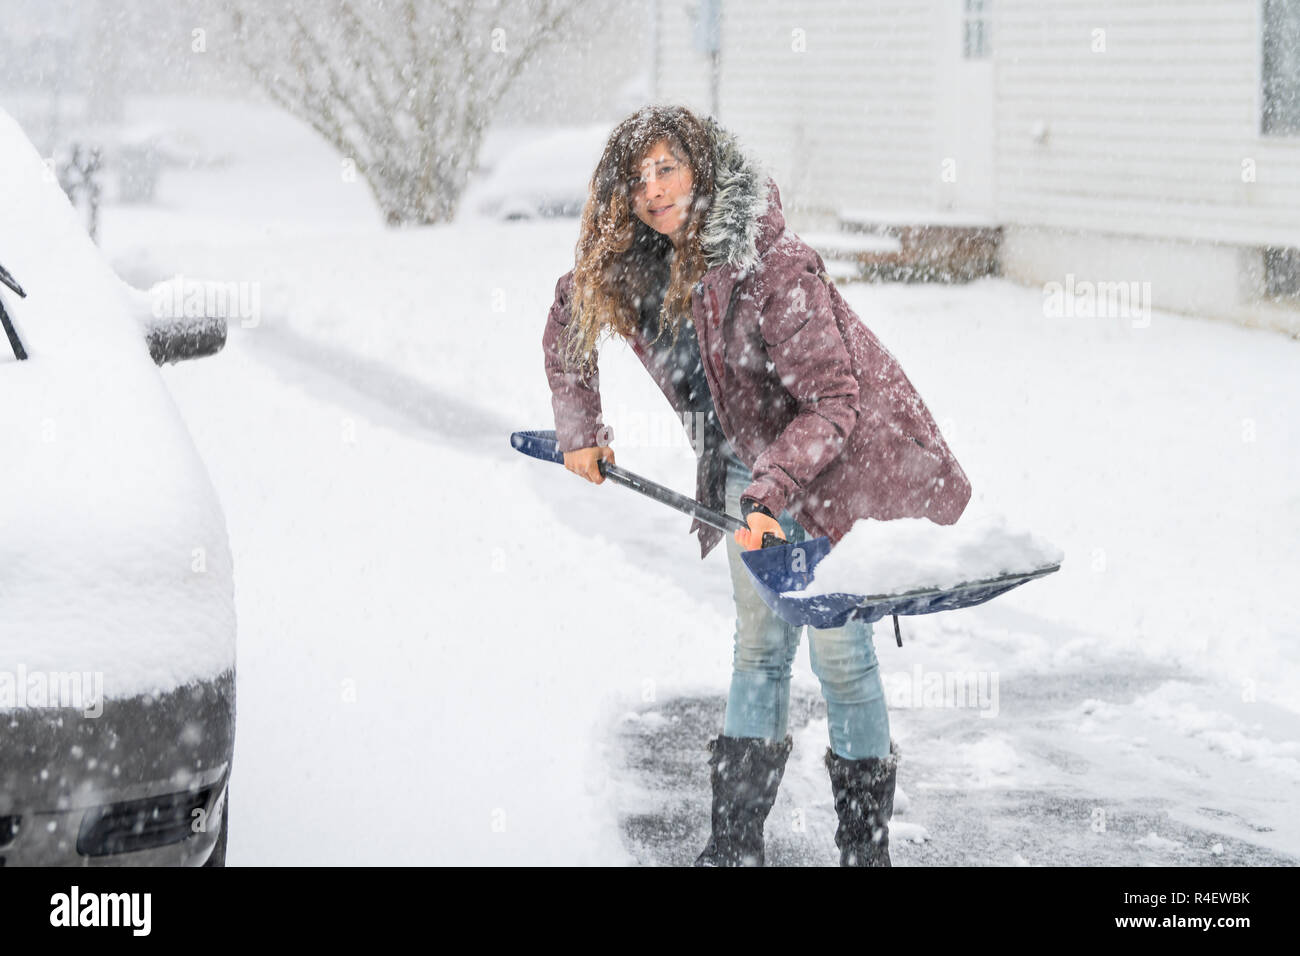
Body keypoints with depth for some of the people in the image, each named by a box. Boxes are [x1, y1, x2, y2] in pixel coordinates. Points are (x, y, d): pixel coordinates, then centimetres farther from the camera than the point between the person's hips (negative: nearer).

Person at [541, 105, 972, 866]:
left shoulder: (775, 267, -29)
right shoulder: (629, 268, -8)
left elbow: (831, 399, -28)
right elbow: (570, 317, 13)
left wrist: (769, 492, -35)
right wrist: (579, 430, 7)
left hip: (838, 461, -7)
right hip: (747, 464, 7)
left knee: (838, 648, -3)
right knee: (759, 646, 12)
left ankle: (867, 845, 11)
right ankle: (737, 842, 19)